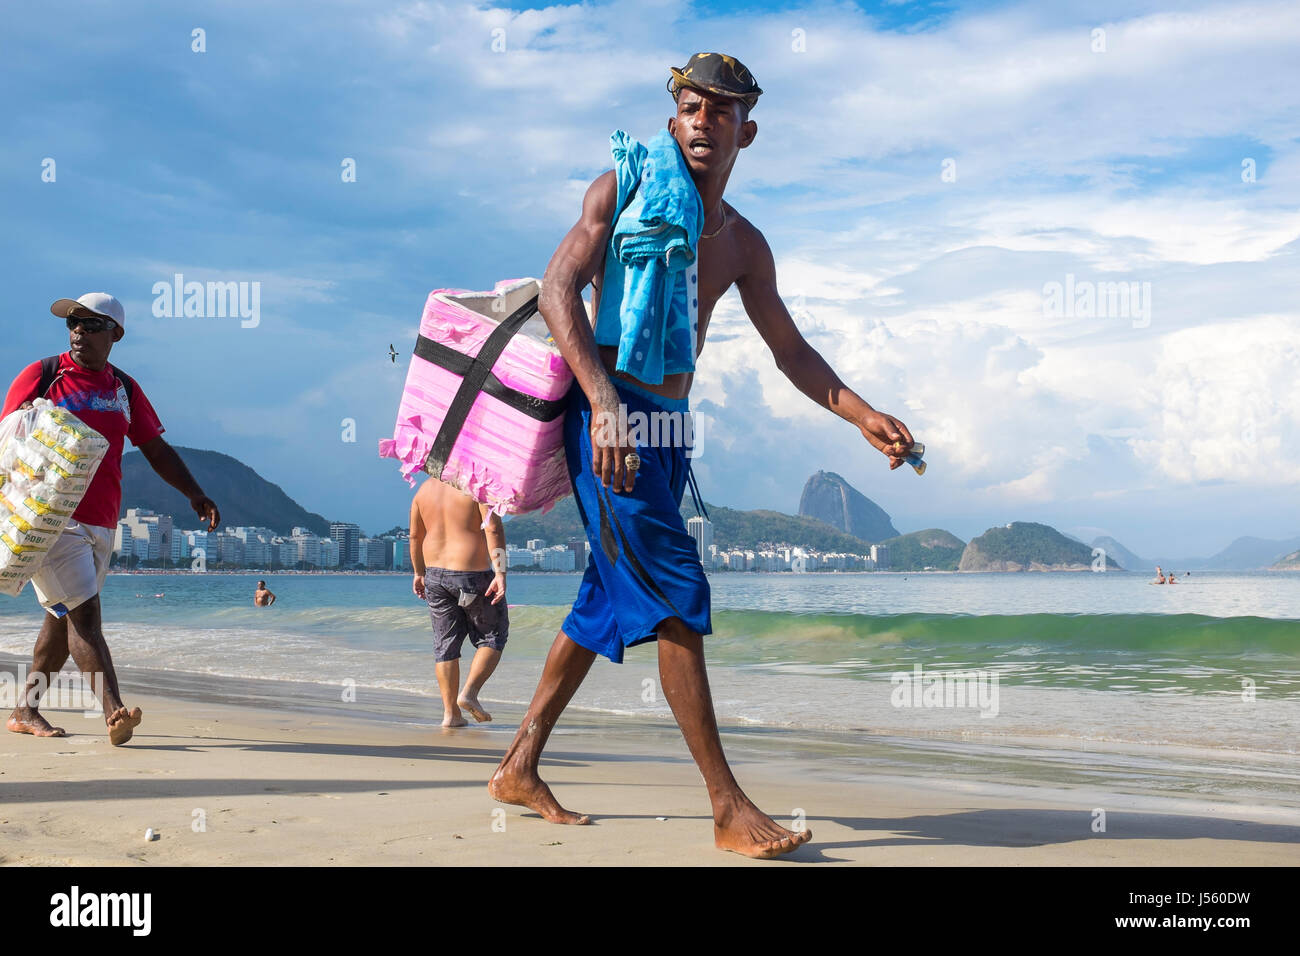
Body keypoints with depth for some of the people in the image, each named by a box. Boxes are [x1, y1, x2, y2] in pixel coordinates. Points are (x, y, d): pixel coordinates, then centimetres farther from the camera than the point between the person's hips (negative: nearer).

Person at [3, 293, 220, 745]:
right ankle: (114, 712, -22)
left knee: (63, 620, 11)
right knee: (83, 613, -15)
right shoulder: (41, 376, 0)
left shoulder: (124, 388, 14)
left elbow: (156, 449, 17)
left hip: (100, 523, 6)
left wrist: (195, 494, 6)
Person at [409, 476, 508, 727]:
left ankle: (450, 712, 7)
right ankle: (469, 692, -4)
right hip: (472, 575, -5)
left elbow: (415, 535, 13)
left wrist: (419, 573, 23)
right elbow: (493, 530, -22)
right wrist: (500, 573, -24)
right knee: (493, 636, 12)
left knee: (446, 643, 11)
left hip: (436, 574, 5)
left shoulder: (426, 488, 6)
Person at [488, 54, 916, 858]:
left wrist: (864, 417, 6)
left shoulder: (743, 243, 14)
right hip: (607, 414, -7)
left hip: (668, 426, 7)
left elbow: (790, 349, 18)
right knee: (675, 592, -13)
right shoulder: (625, 189, -3)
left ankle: (520, 768, 21)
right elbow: (558, 287, -13)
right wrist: (603, 401, -26)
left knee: (610, 598, 10)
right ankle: (729, 809, -12)